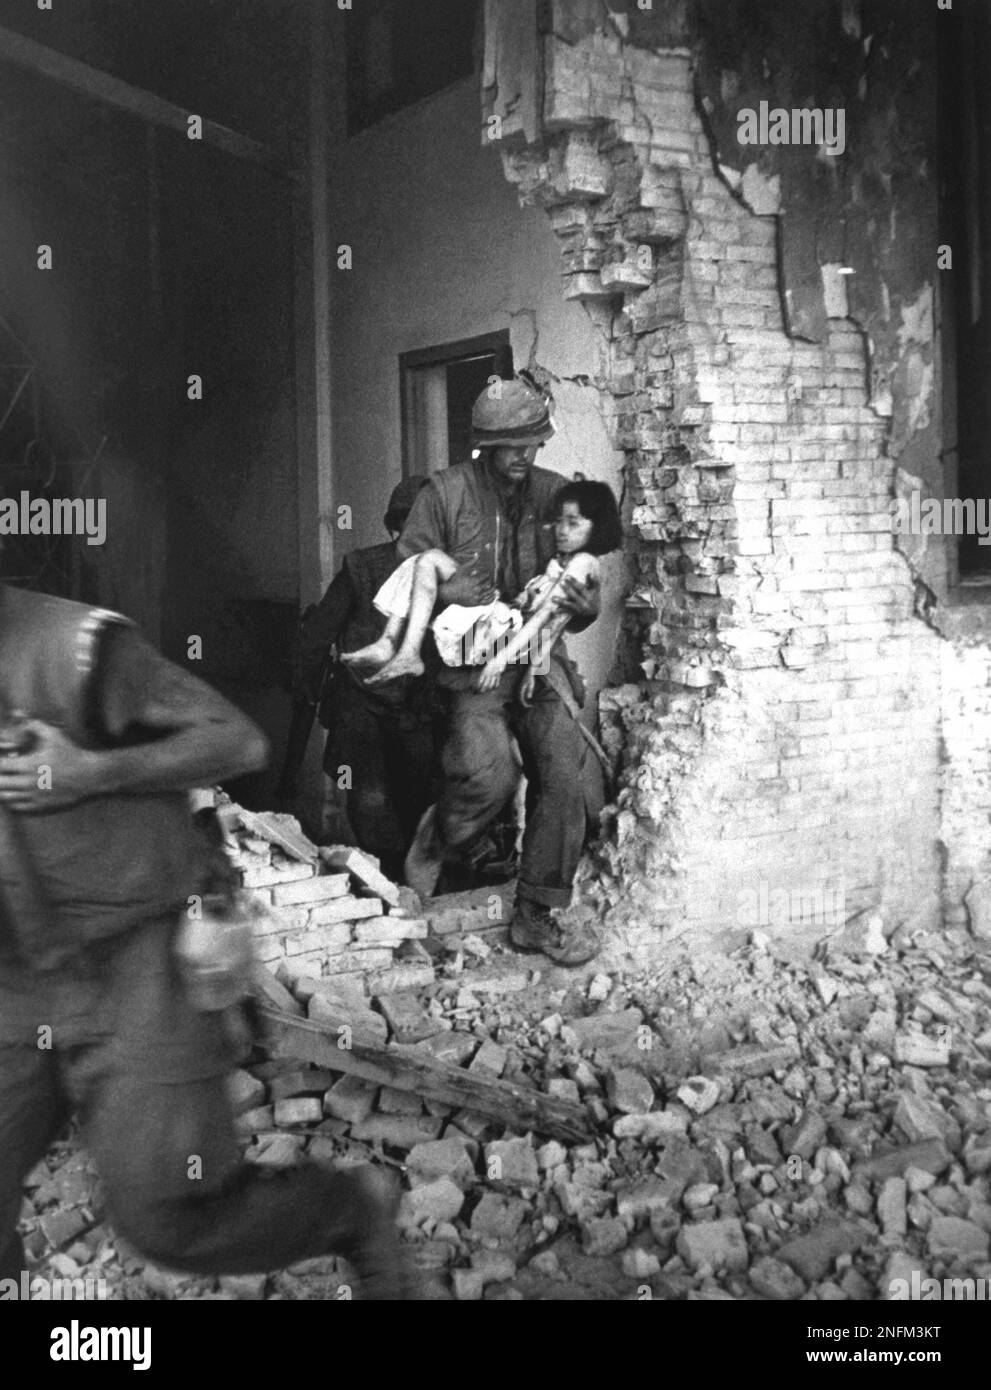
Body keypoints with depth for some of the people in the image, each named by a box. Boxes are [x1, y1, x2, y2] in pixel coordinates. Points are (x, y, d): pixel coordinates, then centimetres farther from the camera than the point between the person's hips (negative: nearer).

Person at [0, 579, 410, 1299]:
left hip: (138, 964, -6)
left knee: (165, 1218, -2)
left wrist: (93, 772, -21)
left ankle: (353, 1208, 24)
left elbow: (241, 742, -13)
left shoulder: (75, 645, -15)